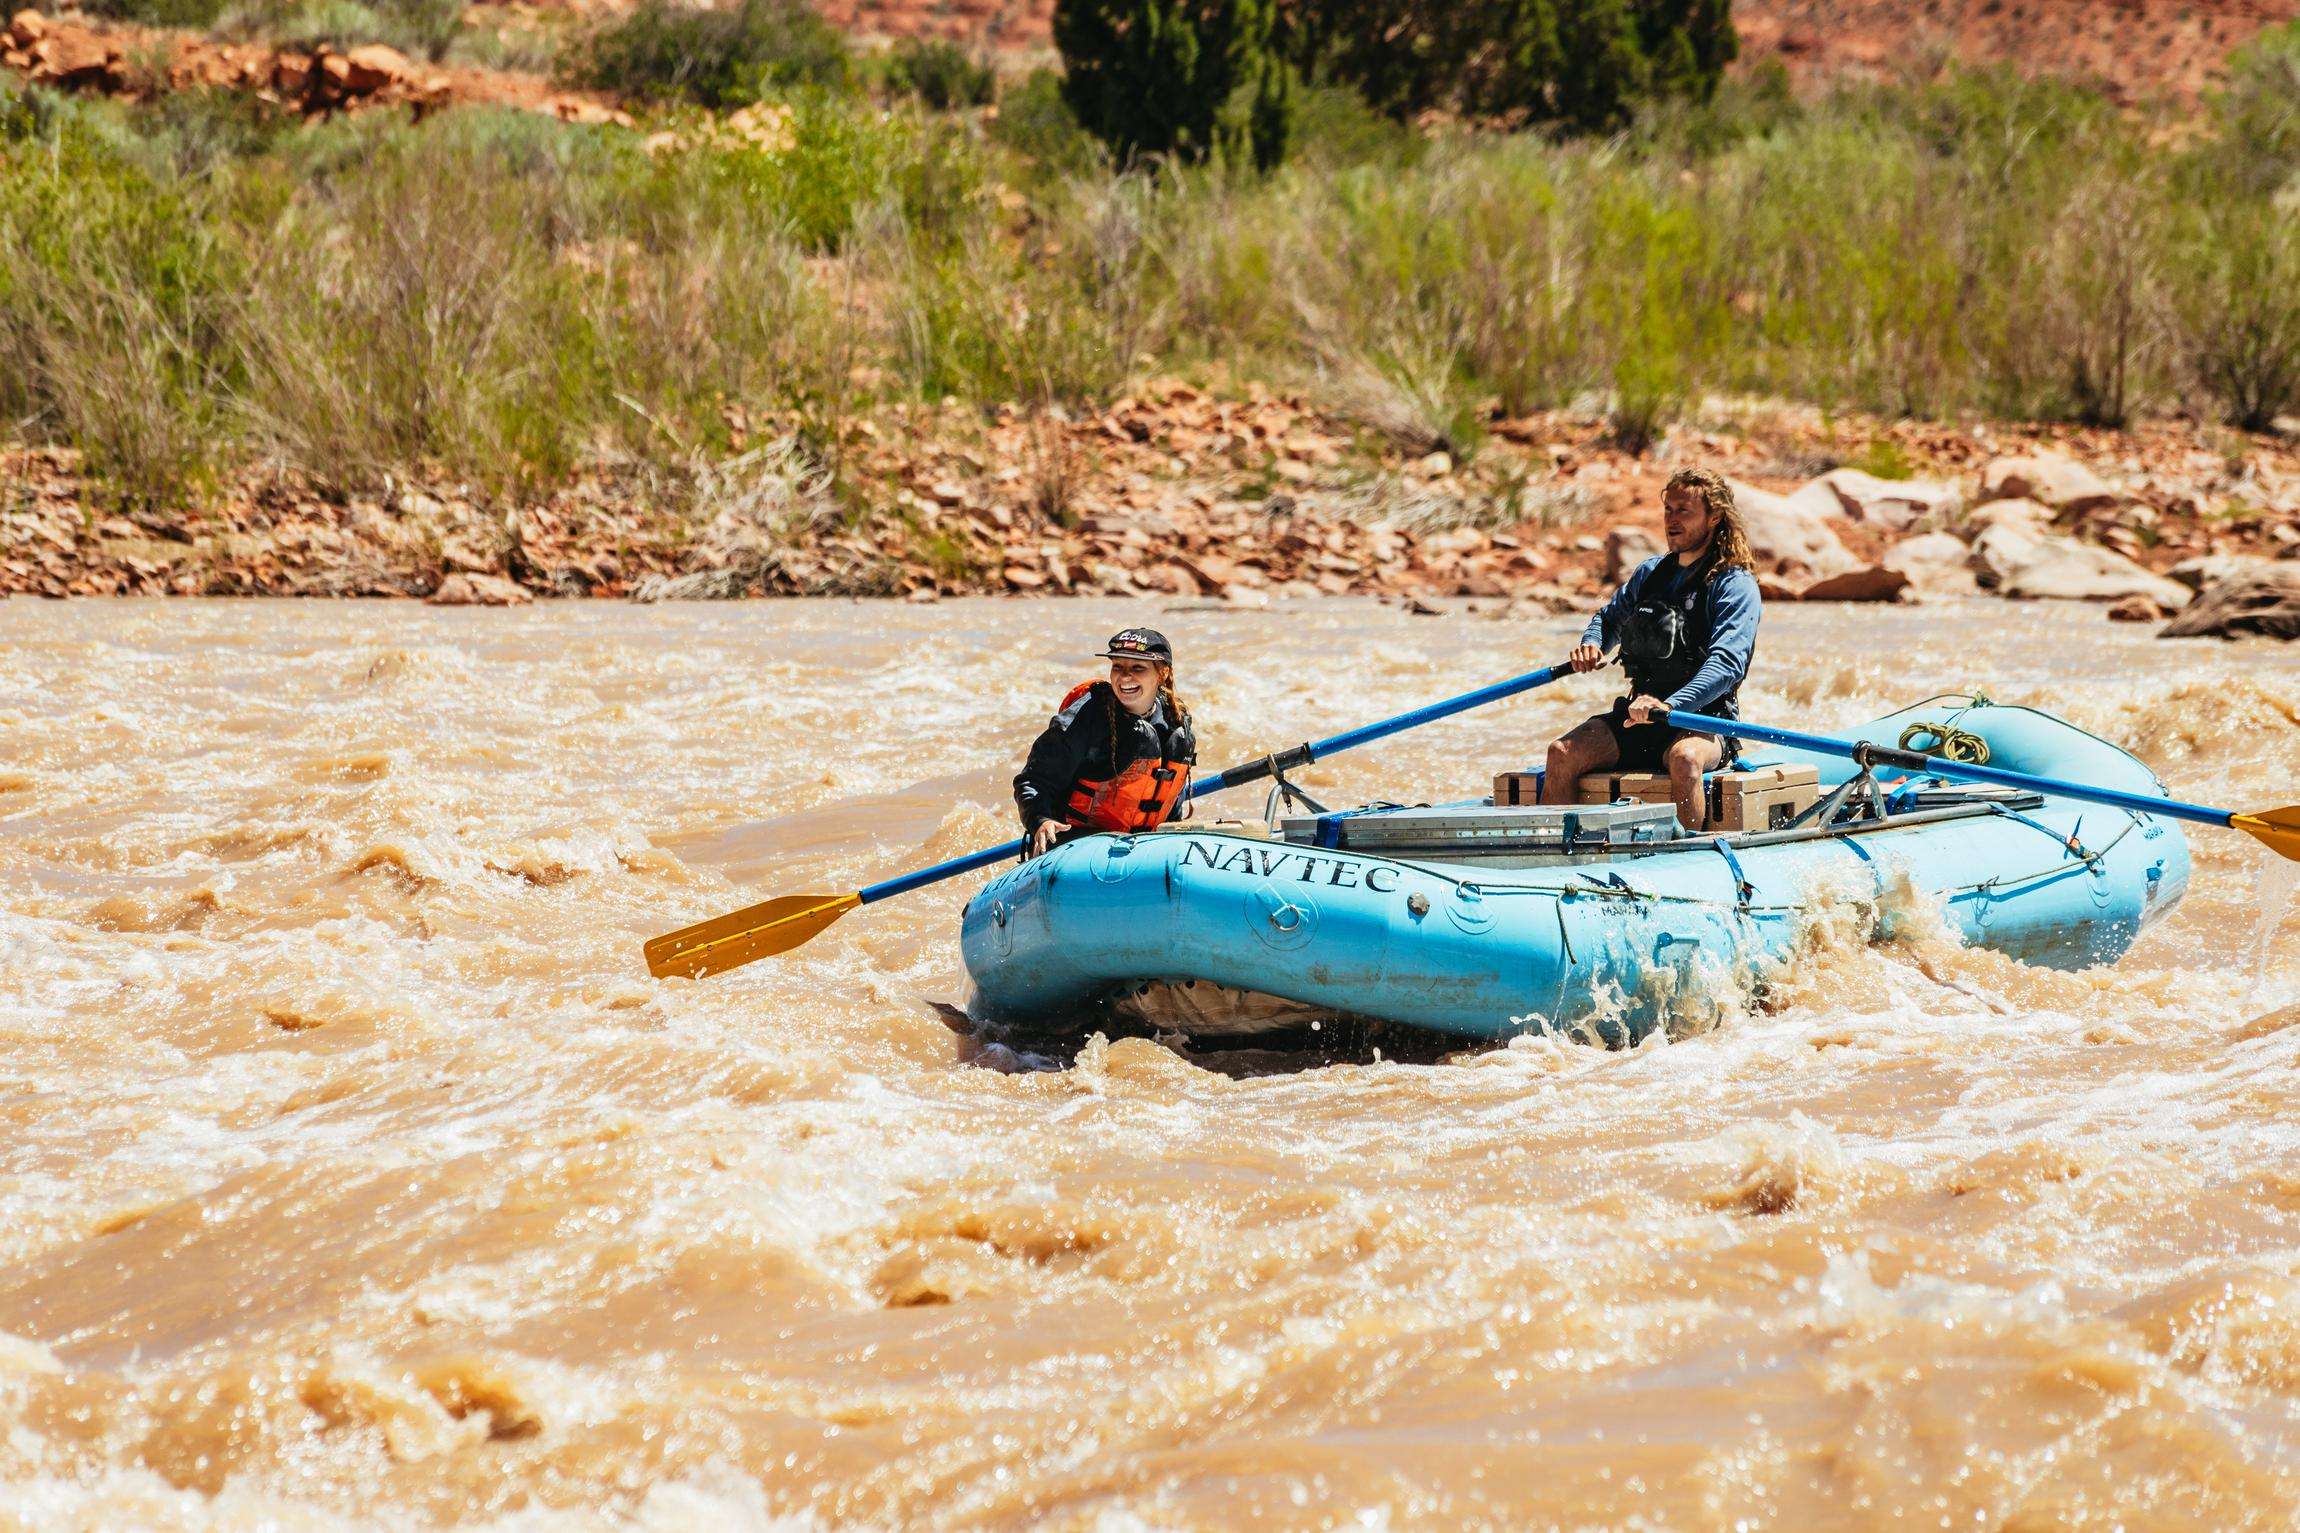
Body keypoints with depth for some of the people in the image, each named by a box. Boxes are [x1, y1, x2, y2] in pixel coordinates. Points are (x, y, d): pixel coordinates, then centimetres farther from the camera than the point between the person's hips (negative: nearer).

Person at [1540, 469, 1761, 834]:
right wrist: (1591, 644, 8)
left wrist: (1670, 705, -37)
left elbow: (1727, 663, -21)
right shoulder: (1650, 573, 15)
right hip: (1639, 712, 6)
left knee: (1684, 759, -40)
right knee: (1562, 753, -19)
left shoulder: (1736, 586, -6)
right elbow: (1609, 618, 34)